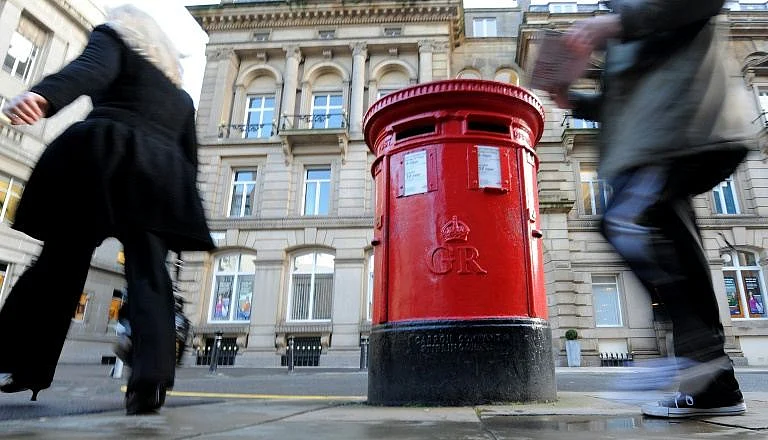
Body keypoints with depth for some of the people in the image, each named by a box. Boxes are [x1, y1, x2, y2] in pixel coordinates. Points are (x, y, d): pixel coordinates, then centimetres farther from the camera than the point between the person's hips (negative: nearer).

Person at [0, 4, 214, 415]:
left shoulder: (114, 35, 17)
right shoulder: (180, 92, 31)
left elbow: (91, 70, -8)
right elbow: (190, 157, 25)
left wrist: (43, 95, -26)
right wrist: (180, 208, 28)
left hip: (104, 156, -3)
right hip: (161, 175, 4)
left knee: (60, 262, 5)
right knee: (149, 272, -5)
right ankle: (151, 376, -20)